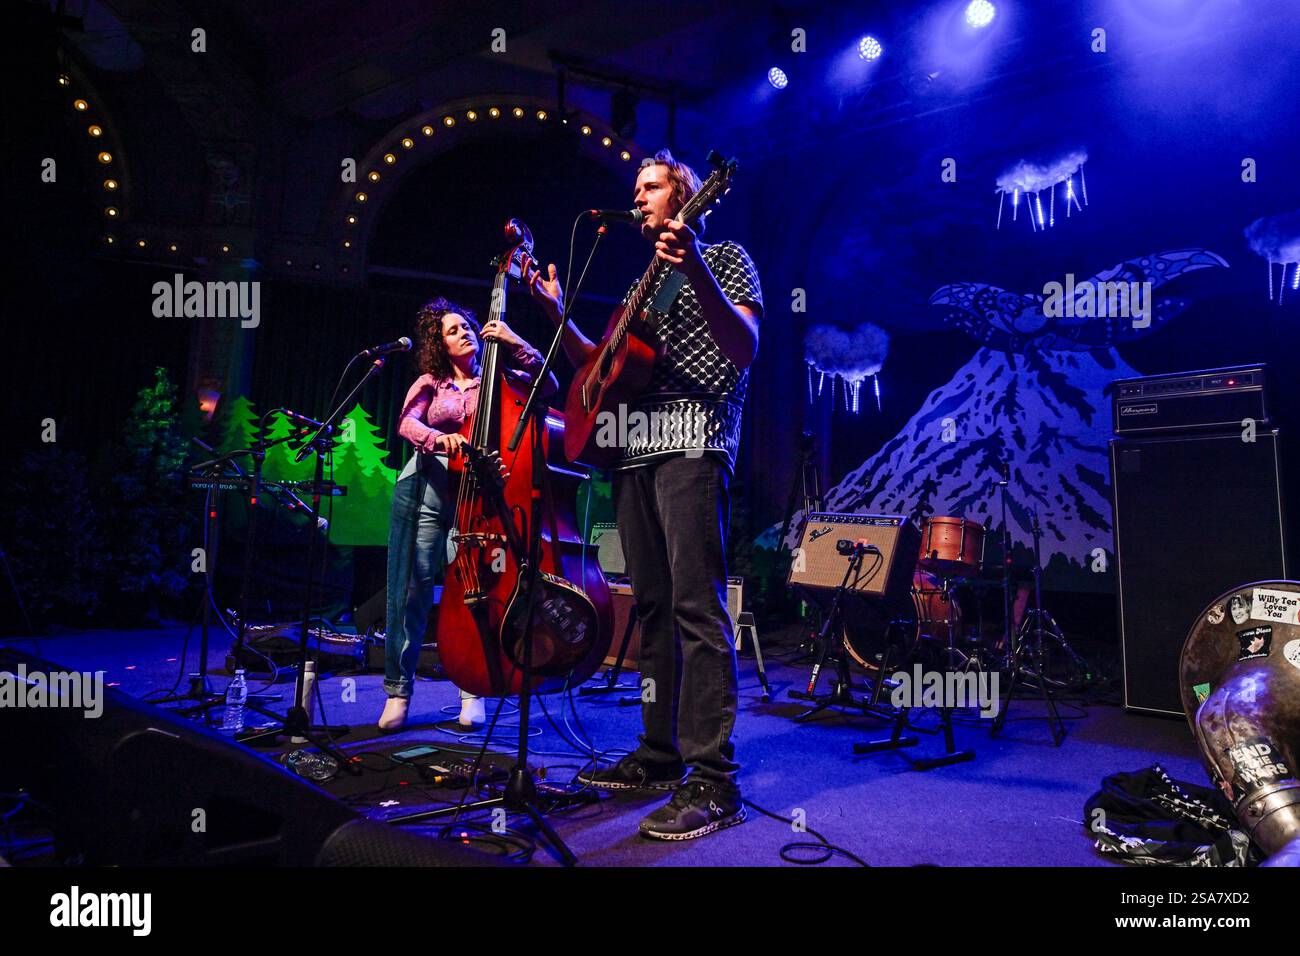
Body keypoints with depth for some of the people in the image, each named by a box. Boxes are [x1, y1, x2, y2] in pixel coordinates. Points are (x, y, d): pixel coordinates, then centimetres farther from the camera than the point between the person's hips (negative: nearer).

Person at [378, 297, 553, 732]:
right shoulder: (430, 382, 14)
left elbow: (547, 385, -2)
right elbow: (406, 423, -4)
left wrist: (516, 344, -8)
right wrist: (436, 438, -25)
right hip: (425, 489, 1)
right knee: (411, 588, -1)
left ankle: (472, 692, 10)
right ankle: (398, 690, 12)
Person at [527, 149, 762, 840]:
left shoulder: (723, 258, 6)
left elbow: (744, 348, -11)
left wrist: (698, 272, -24)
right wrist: (558, 313, 12)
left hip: (692, 440, -8)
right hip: (635, 448, 8)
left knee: (696, 606, -14)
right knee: (652, 606, 8)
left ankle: (712, 779, -12)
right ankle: (660, 754, 16)